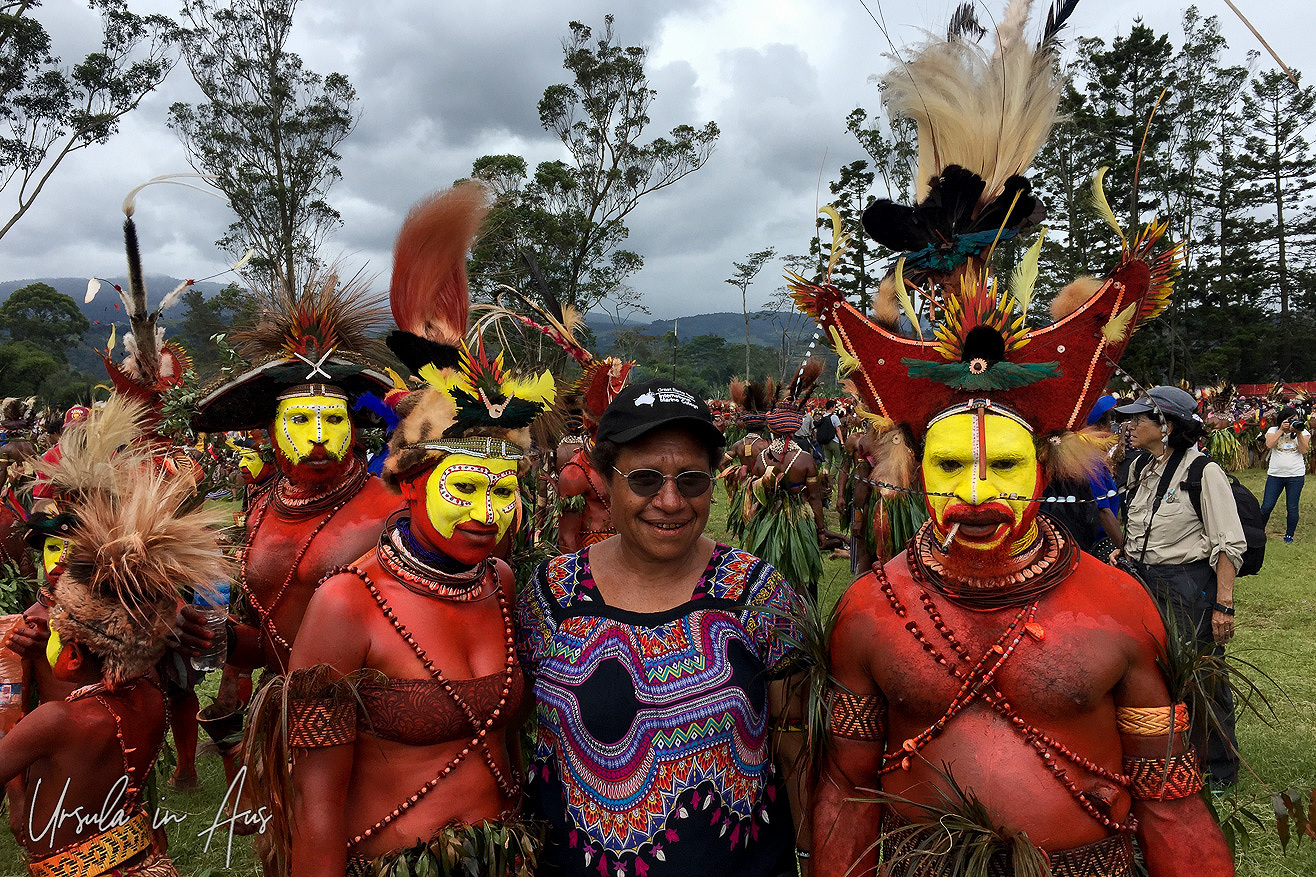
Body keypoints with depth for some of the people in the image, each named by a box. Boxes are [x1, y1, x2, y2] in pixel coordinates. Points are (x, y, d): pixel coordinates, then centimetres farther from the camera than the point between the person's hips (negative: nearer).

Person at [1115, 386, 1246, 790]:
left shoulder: (1203, 472, -13)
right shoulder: (1140, 471, 10)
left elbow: (1228, 545, -15)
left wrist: (1223, 605, -19)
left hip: (1190, 586, -7)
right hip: (1143, 583, 7)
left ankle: (1219, 770, 23)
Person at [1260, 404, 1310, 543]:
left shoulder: (1303, 432, 6)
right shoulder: (1273, 430, 5)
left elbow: (1304, 451, -8)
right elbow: (1269, 445, -14)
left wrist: (1298, 433, -14)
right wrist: (1282, 430, -14)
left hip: (1296, 475, 0)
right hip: (1275, 474, 0)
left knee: (1292, 508, 3)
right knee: (1266, 506, -1)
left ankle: (1289, 535, 17)